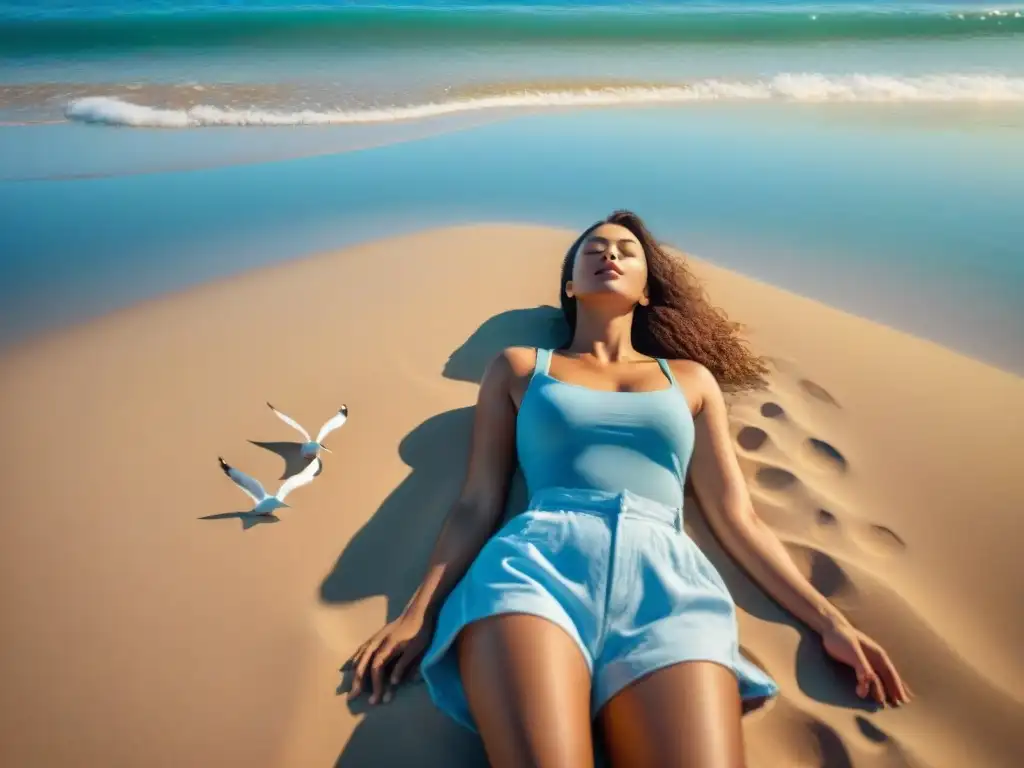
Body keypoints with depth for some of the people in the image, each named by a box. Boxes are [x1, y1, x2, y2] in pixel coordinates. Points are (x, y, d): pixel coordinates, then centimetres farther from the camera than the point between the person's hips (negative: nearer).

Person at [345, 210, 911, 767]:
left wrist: (828, 621, 12)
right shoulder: (519, 367, 24)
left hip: (664, 579, 2)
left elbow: (737, 520, 22)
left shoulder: (691, 378, 28)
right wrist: (417, 613, 2)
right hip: (539, 563, -1)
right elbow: (476, 504, 15)